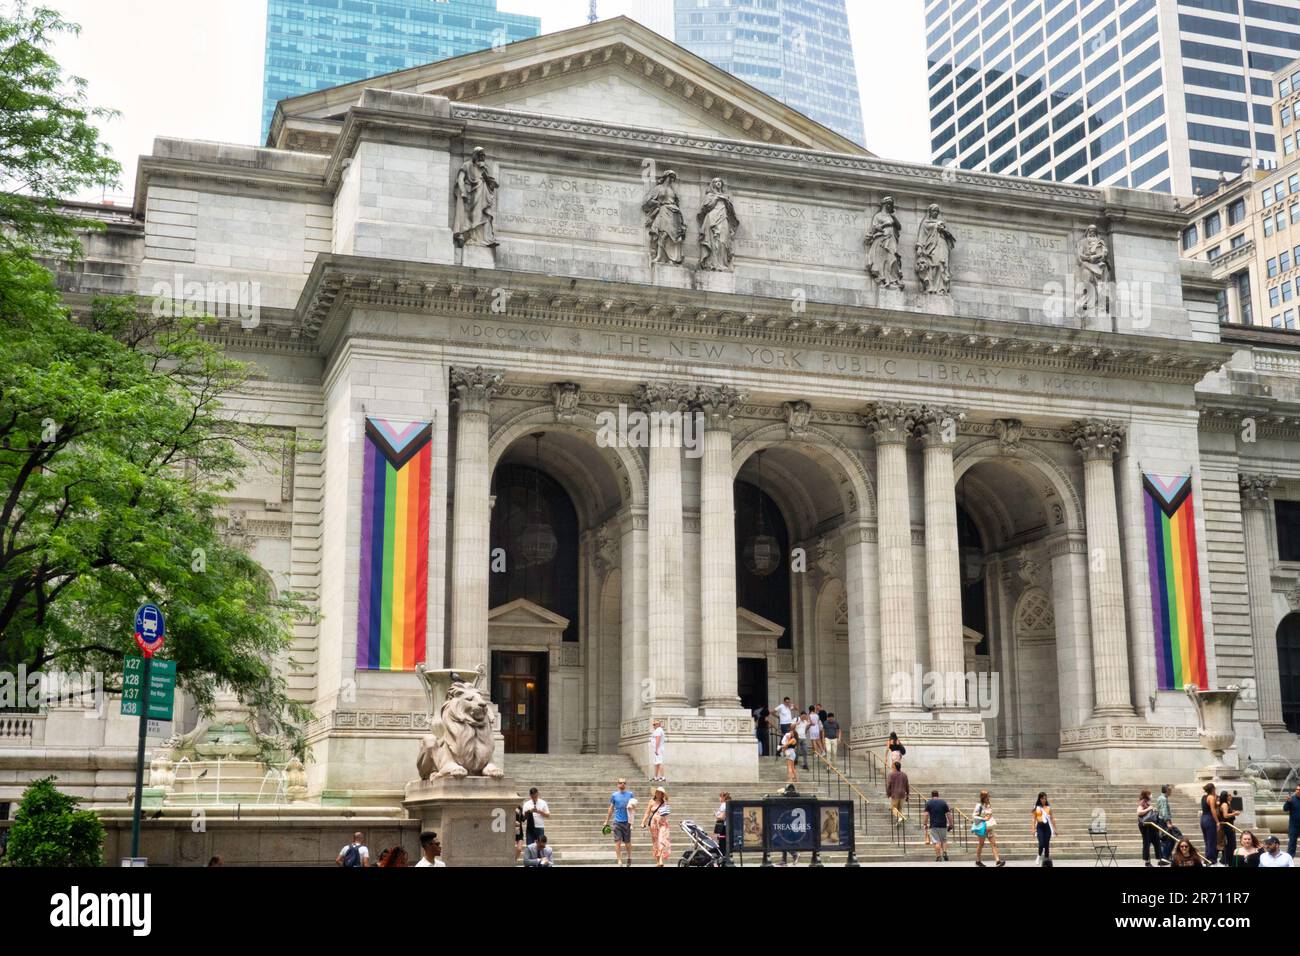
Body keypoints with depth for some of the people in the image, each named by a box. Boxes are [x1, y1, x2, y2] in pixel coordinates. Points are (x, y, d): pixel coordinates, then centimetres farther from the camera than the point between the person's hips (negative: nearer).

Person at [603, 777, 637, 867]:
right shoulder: (614, 795, 7)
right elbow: (611, 809, 14)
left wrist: (631, 806, -14)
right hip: (617, 821, 0)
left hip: (627, 821, 0)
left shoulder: (630, 794, 5)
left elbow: (634, 804, 11)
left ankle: (629, 857, 30)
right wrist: (607, 821, 15)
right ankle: (619, 861, -3)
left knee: (627, 842, 7)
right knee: (617, 841, -6)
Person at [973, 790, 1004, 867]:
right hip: (982, 827, -6)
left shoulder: (989, 805, 9)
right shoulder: (979, 806, -11)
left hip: (989, 828, 6)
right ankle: (978, 861, 19)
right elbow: (975, 816, -14)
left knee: (993, 843, -4)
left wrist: (993, 821, 3)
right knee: (981, 844, 5)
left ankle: (997, 860, -11)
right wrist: (983, 819, -22)